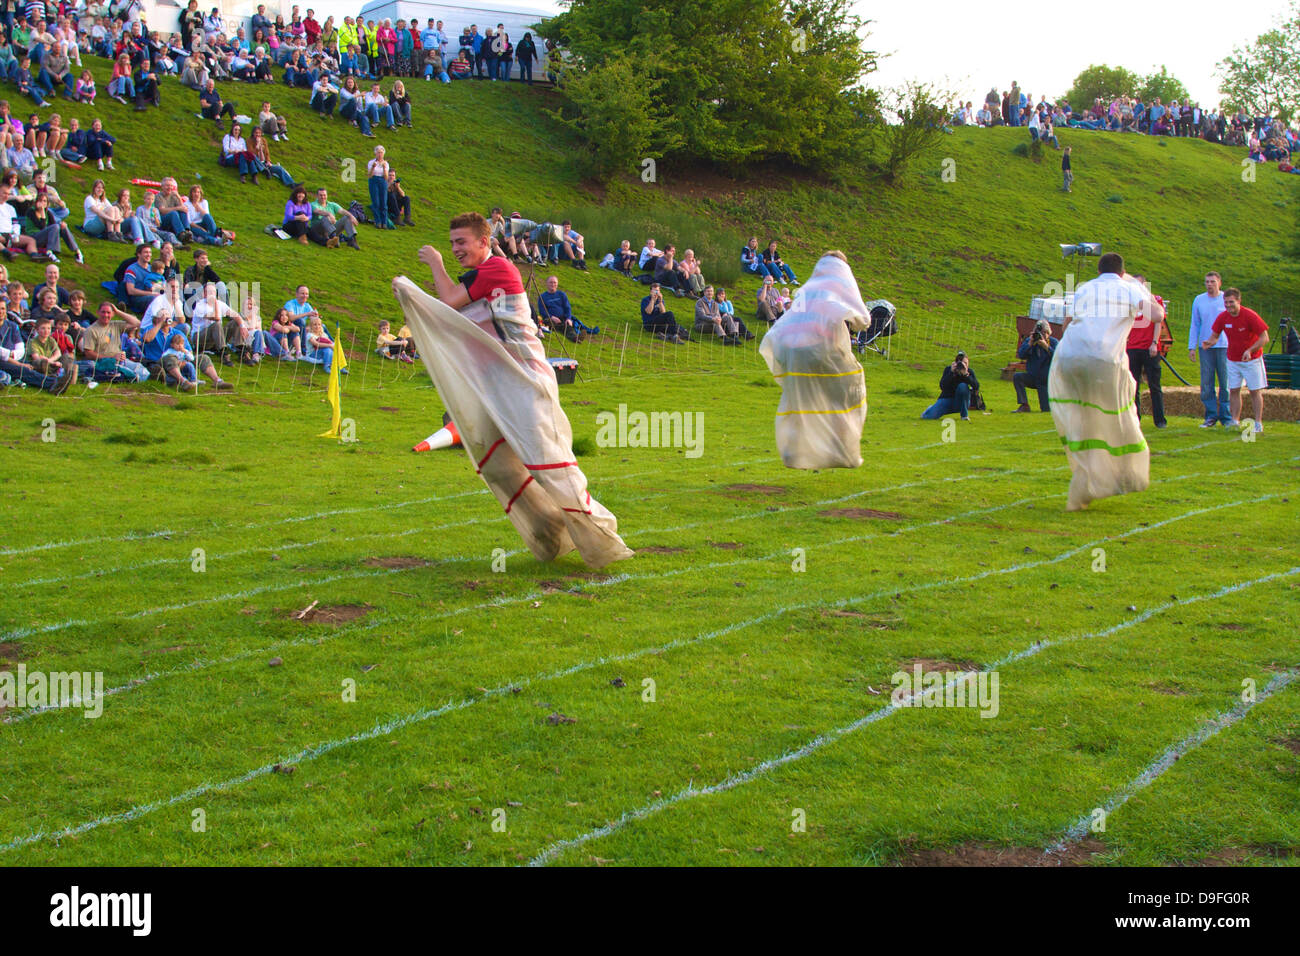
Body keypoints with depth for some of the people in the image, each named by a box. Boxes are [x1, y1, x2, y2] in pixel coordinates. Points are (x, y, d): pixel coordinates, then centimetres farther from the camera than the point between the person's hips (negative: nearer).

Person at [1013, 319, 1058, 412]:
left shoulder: (1054, 342, -6)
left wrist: (1046, 346, -30)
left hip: (1046, 380, -2)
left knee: (1046, 409, -11)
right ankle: (1024, 405, -22)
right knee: (1016, 377, -27)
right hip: (1032, 377, 3)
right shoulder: (1029, 340, 0)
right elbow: (1021, 355, -13)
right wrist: (1030, 343, -24)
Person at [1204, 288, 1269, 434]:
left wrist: (1250, 351, -31)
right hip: (1233, 360, 4)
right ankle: (1235, 421, 10)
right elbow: (1214, 335, 4)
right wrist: (1209, 342, -20)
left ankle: (1258, 423, 4)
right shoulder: (1223, 317, -7)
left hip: (1252, 359, -4)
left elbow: (1264, 338, -18)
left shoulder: (1250, 316, -20)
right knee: (1234, 390, 3)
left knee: (1255, 391, -1)